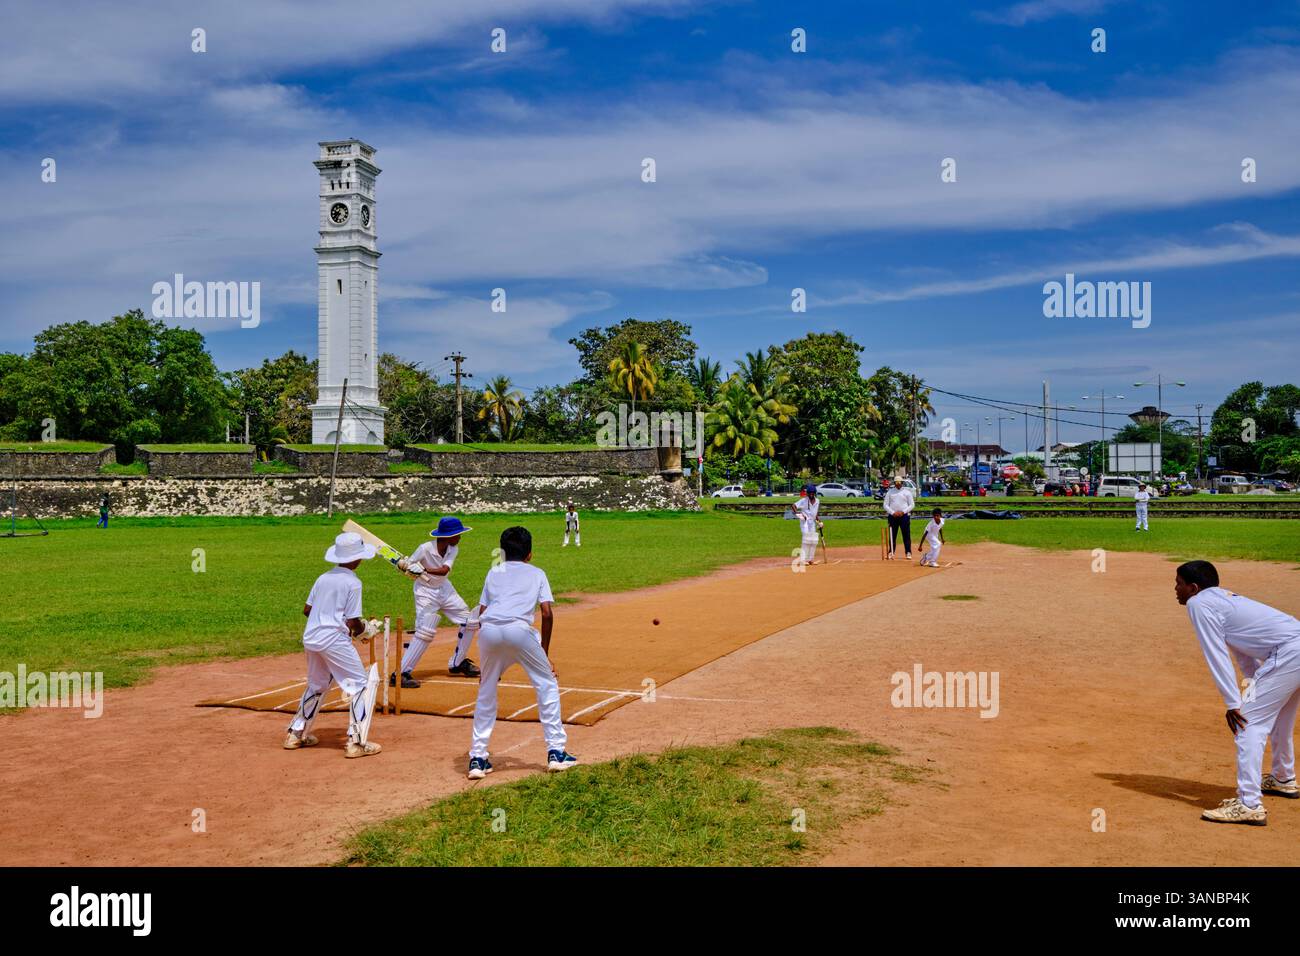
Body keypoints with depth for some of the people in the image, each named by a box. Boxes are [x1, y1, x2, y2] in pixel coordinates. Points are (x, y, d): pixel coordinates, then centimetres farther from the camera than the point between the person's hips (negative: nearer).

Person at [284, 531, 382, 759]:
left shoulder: (323, 578, 12)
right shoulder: (352, 583, -9)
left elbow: (306, 609, 15)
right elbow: (353, 622, -10)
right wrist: (362, 629, 11)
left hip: (310, 639, 8)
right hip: (335, 640, -8)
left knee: (317, 686, 27)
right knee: (362, 685, 2)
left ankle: (296, 733, 33)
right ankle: (356, 742, -3)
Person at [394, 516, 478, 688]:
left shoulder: (453, 549, -9)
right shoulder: (425, 549, -24)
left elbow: (444, 570, -26)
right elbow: (404, 565, -20)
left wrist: (424, 570, -42)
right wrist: (404, 565, -43)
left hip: (445, 589, 7)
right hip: (426, 591, -7)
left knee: (468, 622, 8)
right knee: (425, 632, -19)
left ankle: (457, 664, 24)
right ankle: (401, 673, -14)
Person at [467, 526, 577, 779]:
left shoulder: (493, 573, 31)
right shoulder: (536, 573, 25)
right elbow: (547, 613, 11)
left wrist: (492, 651, 26)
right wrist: (544, 651, 18)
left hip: (488, 630, 3)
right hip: (519, 629, -3)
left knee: (486, 692, 20)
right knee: (547, 685, 14)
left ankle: (477, 759, 19)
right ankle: (556, 752, 11)